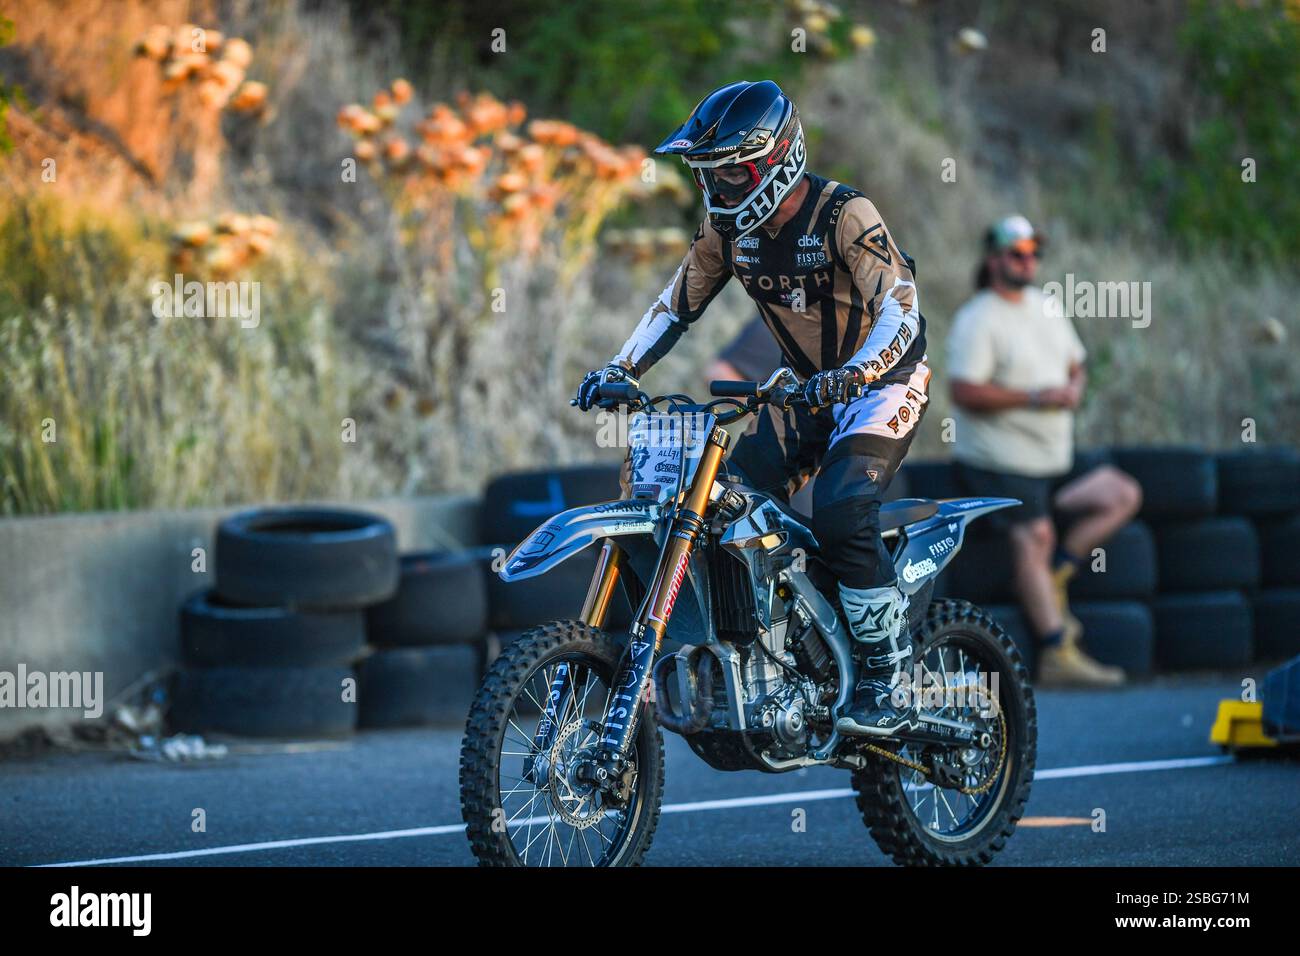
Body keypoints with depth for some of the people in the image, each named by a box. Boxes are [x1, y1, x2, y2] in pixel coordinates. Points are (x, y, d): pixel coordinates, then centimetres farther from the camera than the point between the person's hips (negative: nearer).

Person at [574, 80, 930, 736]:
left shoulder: (844, 214, -22)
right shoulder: (727, 226, -1)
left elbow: (901, 308, -30)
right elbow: (678, 303, 8)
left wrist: (854, 374, -47)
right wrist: (619, 370, -6)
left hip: (883, 383, -7)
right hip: (809, 389, 7)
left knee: (841, 516, -28)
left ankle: (889, 682, -21)